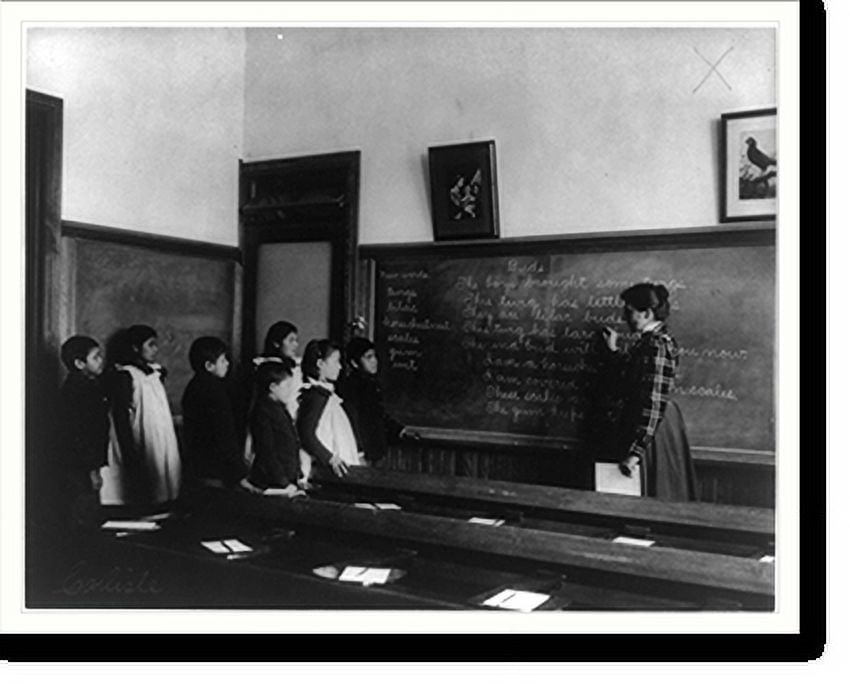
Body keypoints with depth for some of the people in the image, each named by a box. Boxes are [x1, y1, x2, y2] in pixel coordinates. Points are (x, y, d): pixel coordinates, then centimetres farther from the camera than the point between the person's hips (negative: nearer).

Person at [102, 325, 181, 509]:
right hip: (141, 450, -7)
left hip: (161, 446, 7)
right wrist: (130, 457, -18)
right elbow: (121, 418, -15)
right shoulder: (125, 375, -11)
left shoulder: (154, 372, 11)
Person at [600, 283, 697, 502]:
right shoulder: (650, 340, 8)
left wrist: (636, 451, -26)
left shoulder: (657, 346, -22)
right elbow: (634, 374, 23)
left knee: (654, 496, 2)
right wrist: (614, 350, 22)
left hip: (650, 427, -10)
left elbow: (653, 403, -26)